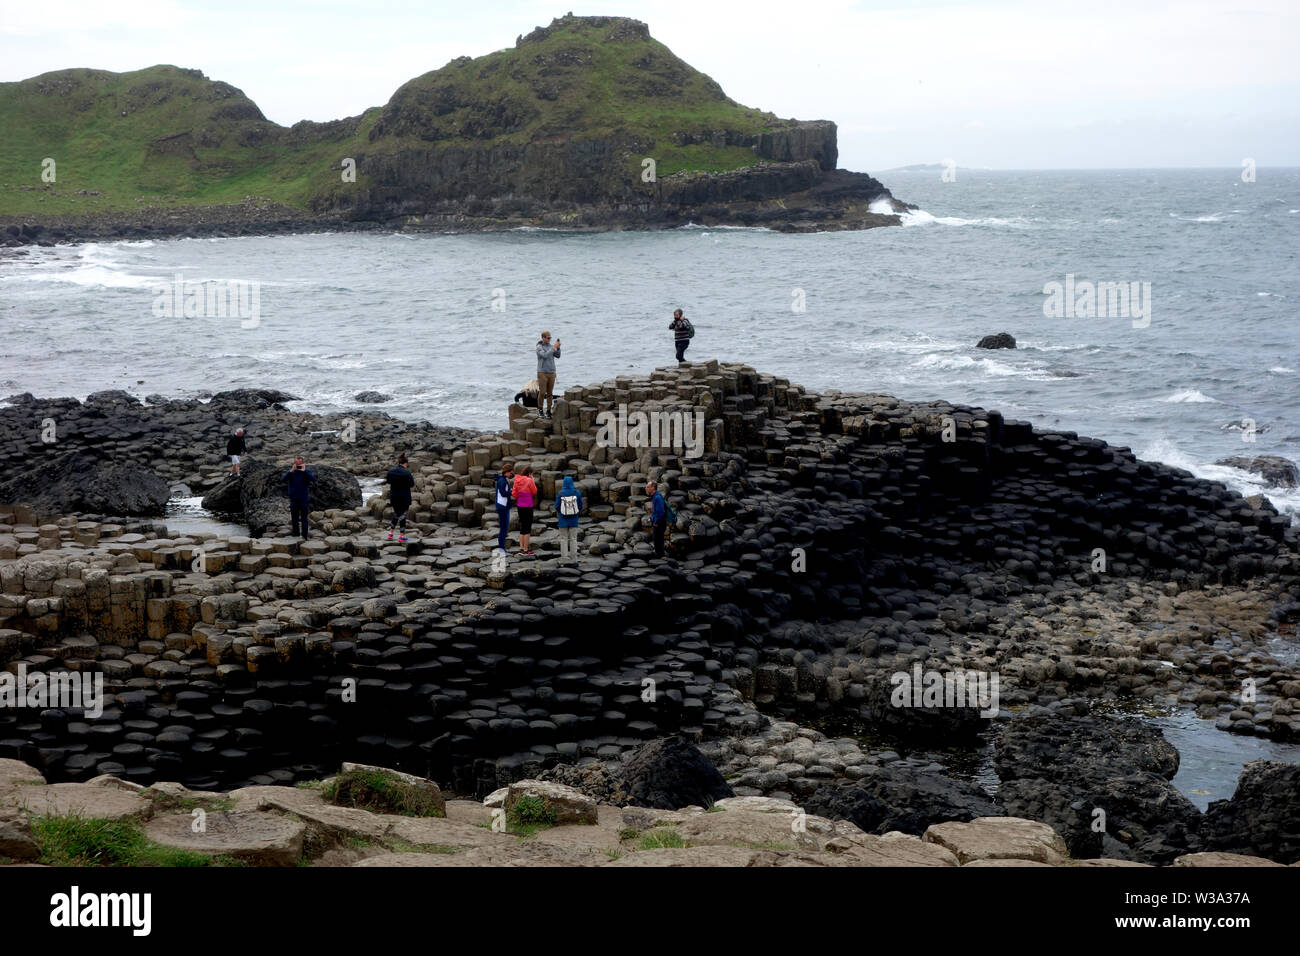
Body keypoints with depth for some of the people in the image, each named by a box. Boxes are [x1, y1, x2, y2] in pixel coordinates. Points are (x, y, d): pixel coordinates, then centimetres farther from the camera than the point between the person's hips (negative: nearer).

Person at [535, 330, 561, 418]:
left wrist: (558, 347, -10)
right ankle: (540, 409, 13)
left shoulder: (550, 346, 7)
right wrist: (554, 347, -22)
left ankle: (548, 410, 9)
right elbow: (545, 355, -24)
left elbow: (557, 355, 4)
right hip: (542, 373, -5)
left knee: (550, 393, 4)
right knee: (542, 392, -4)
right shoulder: (539, 347, -9)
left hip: (551, 373, 5)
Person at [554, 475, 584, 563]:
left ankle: (564, 556, 6)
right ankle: (574, 557, 9)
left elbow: (557, 507, -7)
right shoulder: (577, 493, -9)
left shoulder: (560, 494, -13)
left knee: (563, 538, 8)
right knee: (573, 538, 10)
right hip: (573, 519, 1)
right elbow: (580, 506, -3)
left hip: (563, 519, -1)